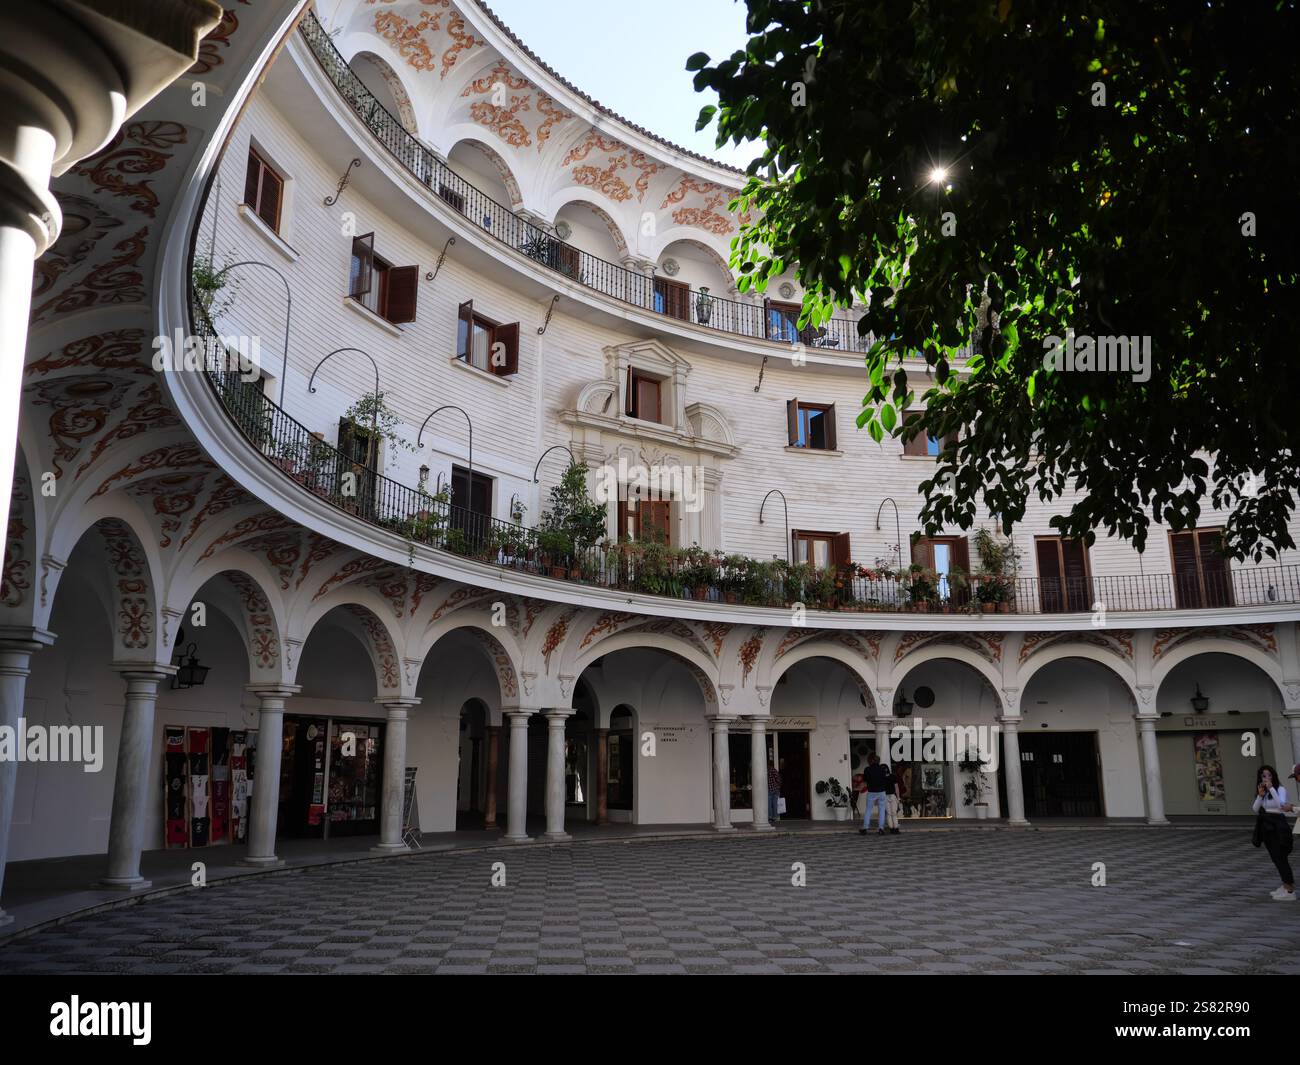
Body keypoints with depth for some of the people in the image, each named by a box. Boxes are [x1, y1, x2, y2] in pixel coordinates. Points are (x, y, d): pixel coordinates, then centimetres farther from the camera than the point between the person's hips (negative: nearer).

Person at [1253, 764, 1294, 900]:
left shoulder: (1280, 789, -8)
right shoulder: (1261, 791, 12)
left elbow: (1281, 805, -26)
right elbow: (1255, 811, 5)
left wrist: (1271, 788, -26)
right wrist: (1260, 795, -8)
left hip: (1278, 826, -7)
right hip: (1266, 827, 7)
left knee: (1280, 857, -7)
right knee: (1276, 858, 13)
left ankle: (1290, 891, -2)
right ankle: (1286, 886, 25)